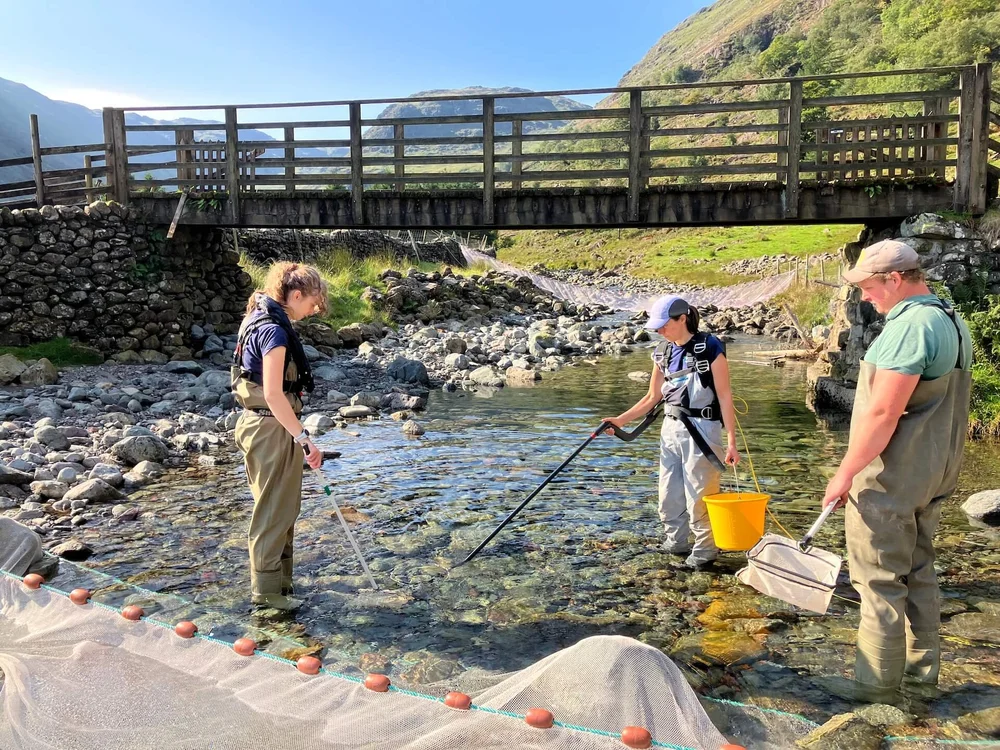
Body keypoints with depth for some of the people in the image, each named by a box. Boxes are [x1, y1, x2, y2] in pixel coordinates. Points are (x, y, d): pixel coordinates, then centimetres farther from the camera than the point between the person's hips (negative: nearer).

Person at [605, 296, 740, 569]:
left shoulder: (709, 347, -10)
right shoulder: (663, 352, 8)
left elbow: (725, 397, -11)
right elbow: (652, 397, 15)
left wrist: (731, 441, -13)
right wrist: (621, 419, 6)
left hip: (701, 430, -6)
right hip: (671, 428, 6)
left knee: (699, 495, -1)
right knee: (669, 494, 11)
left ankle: (705, 549, 18)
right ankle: (677, 543, 29)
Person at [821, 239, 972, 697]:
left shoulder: (910, 325, -21)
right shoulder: (951, 322, 11)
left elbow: (883, 412, -26)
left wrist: (845, 473, -20)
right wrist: (939, 467, 22)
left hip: (890, 478, -10)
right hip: (932, 474, 10)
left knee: (879, 580, 0)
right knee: (917, 573, 18)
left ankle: (876, 682, 10)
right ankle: (921, 669, 30)